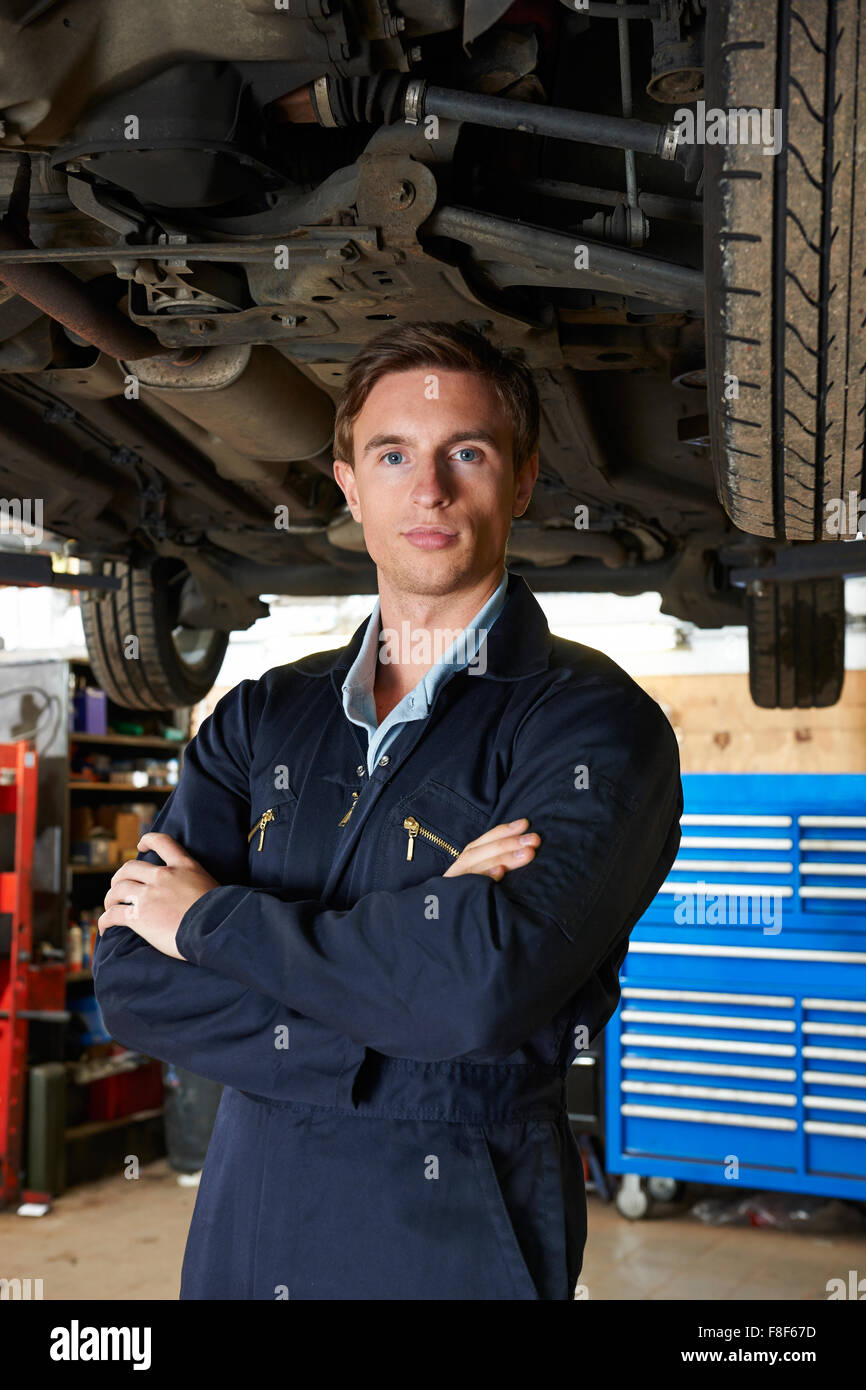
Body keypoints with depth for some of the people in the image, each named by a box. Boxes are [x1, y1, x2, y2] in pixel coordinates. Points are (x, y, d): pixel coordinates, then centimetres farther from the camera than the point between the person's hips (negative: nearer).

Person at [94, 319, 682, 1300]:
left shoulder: (594, 723, -12)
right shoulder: (262, 719, 3)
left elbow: (491, 978, -28)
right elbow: (132, 980, -7)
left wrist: (211, 918, -14)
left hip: (458, 1246, -4)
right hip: (244, 1233, 4)